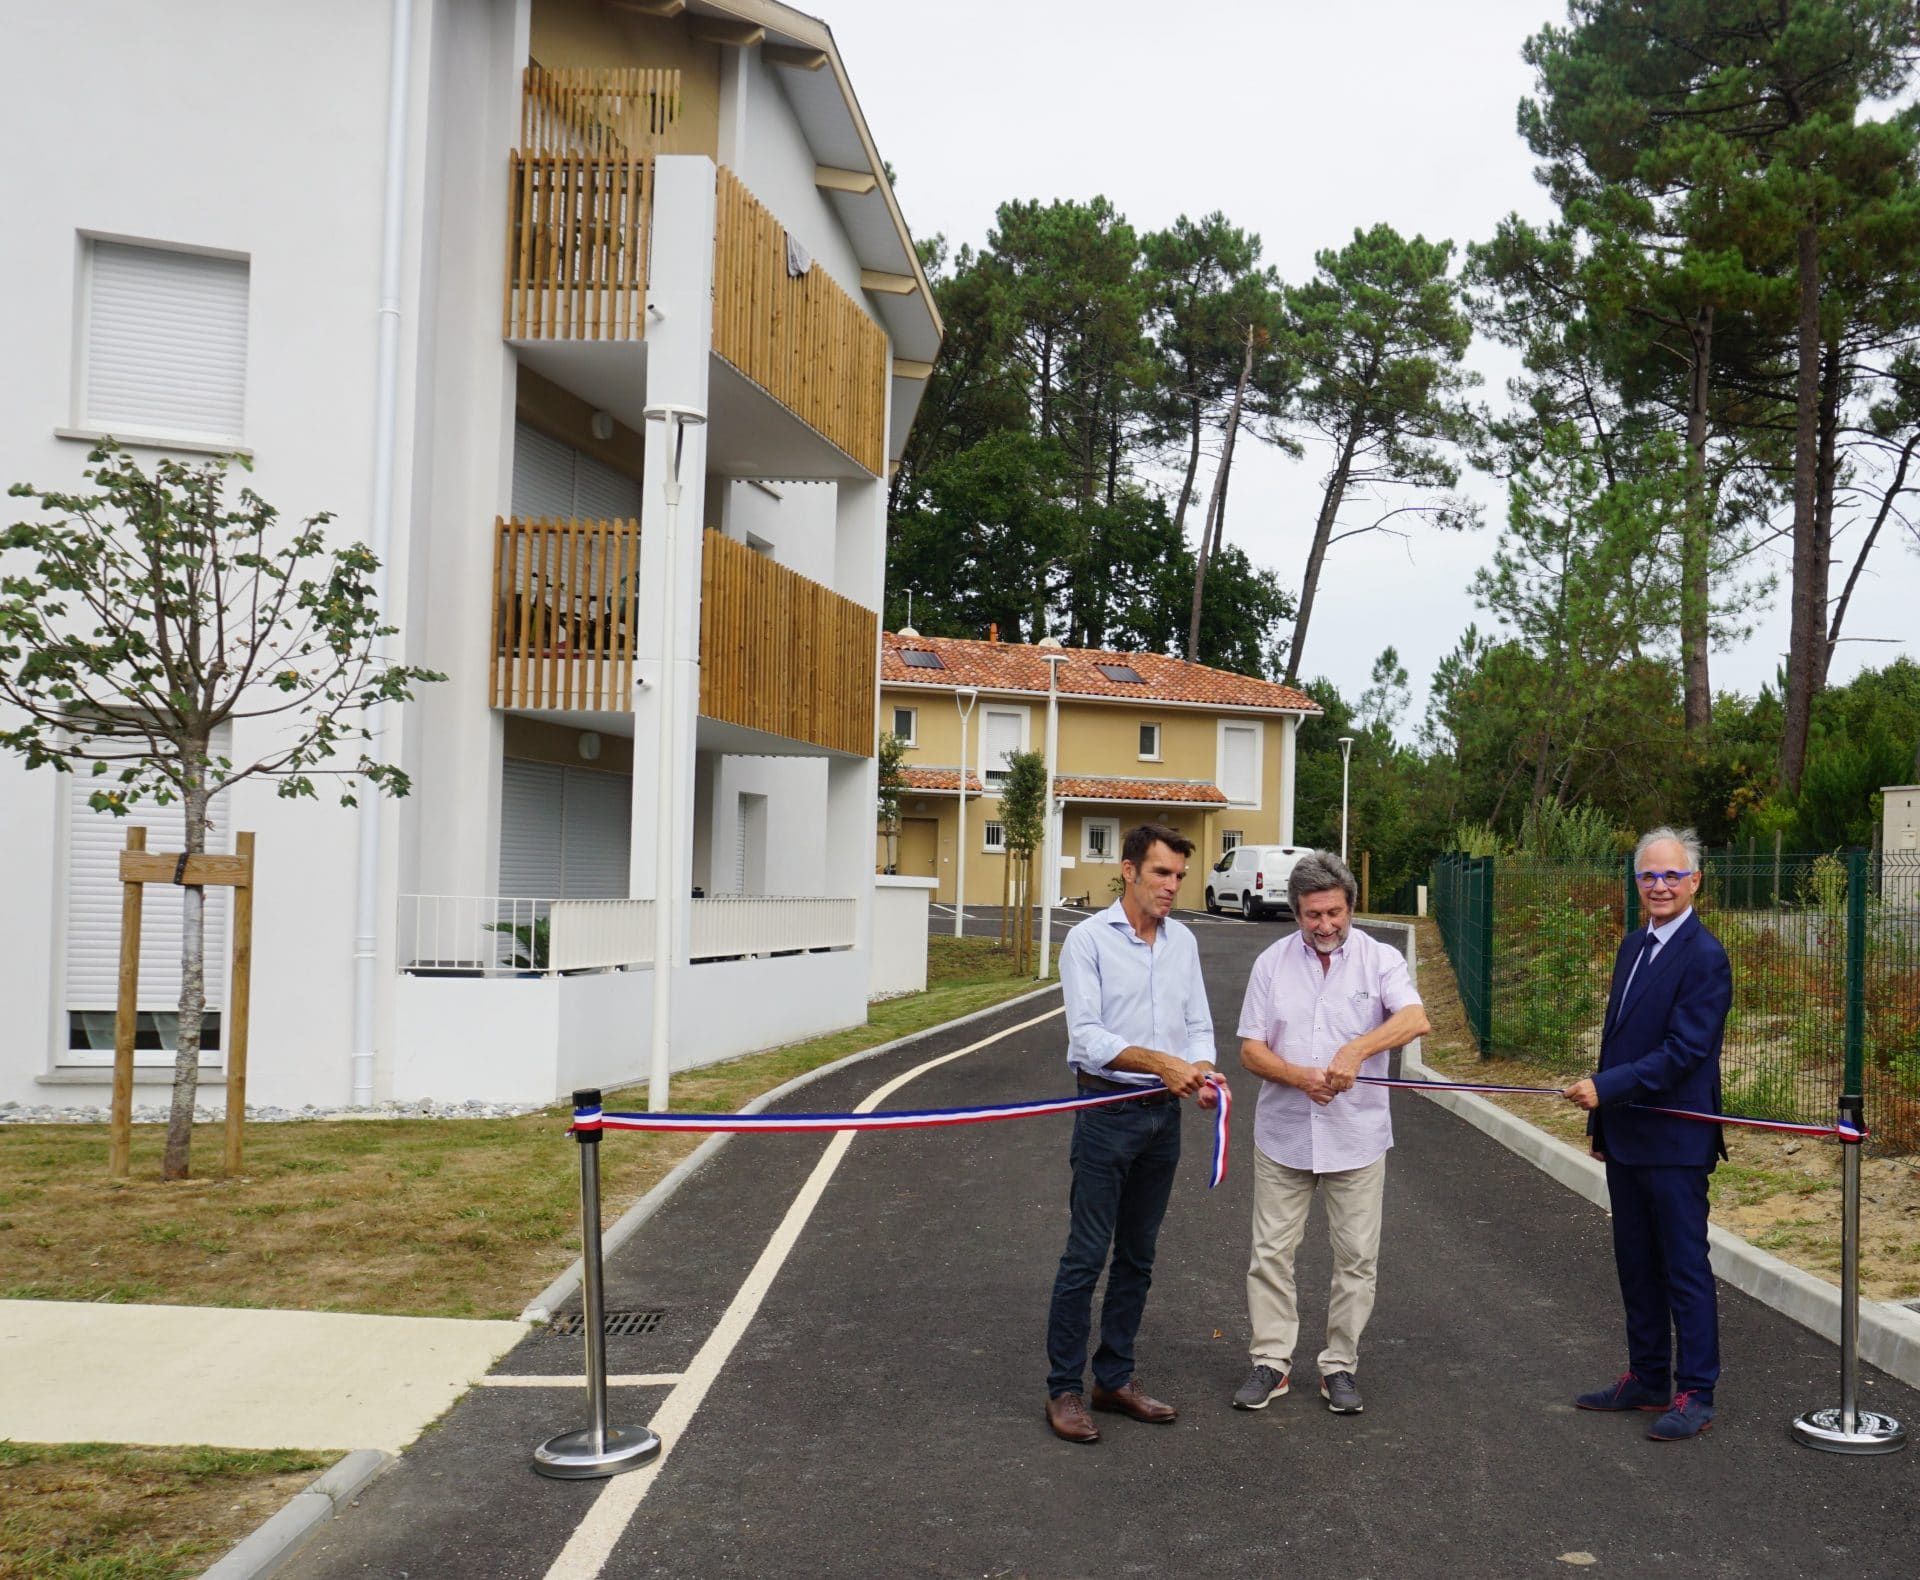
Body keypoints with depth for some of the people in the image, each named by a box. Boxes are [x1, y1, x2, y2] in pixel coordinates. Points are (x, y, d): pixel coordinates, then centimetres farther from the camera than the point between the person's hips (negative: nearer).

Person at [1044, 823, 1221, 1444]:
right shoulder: (1088, 939, -8)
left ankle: (1114, 1379, 24)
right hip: (1108, 1111, -6)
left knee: (1137, 1255, 13)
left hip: (1164, 1115, 6)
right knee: (1086, 1255, -3)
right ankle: (1064, 1389, 6)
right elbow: (1087, 1035, -16)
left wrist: (1201, 1072, -10)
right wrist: (1160, 1062, -26)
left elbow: (1199, 1025, 11)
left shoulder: (1183, 941, 10)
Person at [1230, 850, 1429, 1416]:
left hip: (1356, 1136, -1)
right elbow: (1251, 1049, 1)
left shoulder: (1379, 959, -2)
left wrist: (1357, 1049, -35)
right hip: (1283, 1135, 1)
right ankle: (1271, 1361, 17)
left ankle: (1340, 1365, 20)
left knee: (1357, 1257, 6)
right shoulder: (1272, 963, 3)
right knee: (1271, 1252, 5)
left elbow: (1415, 1019, -20)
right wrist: (1300, 1077, -17)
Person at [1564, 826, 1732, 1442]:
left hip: (1674, 1141, -8)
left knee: (1685, 1268, 2)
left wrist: (1605, 1088, -23)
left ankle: (1695, 1393, 13)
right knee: (1636, 1266, 16)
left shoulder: (1704, 958, -15)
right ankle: (1646, 1379, 28)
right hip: (1625, 1137, 9)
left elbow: (1684, 1052, -21)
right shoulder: (1634, 945, 12)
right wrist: (1602, 1122, 18)